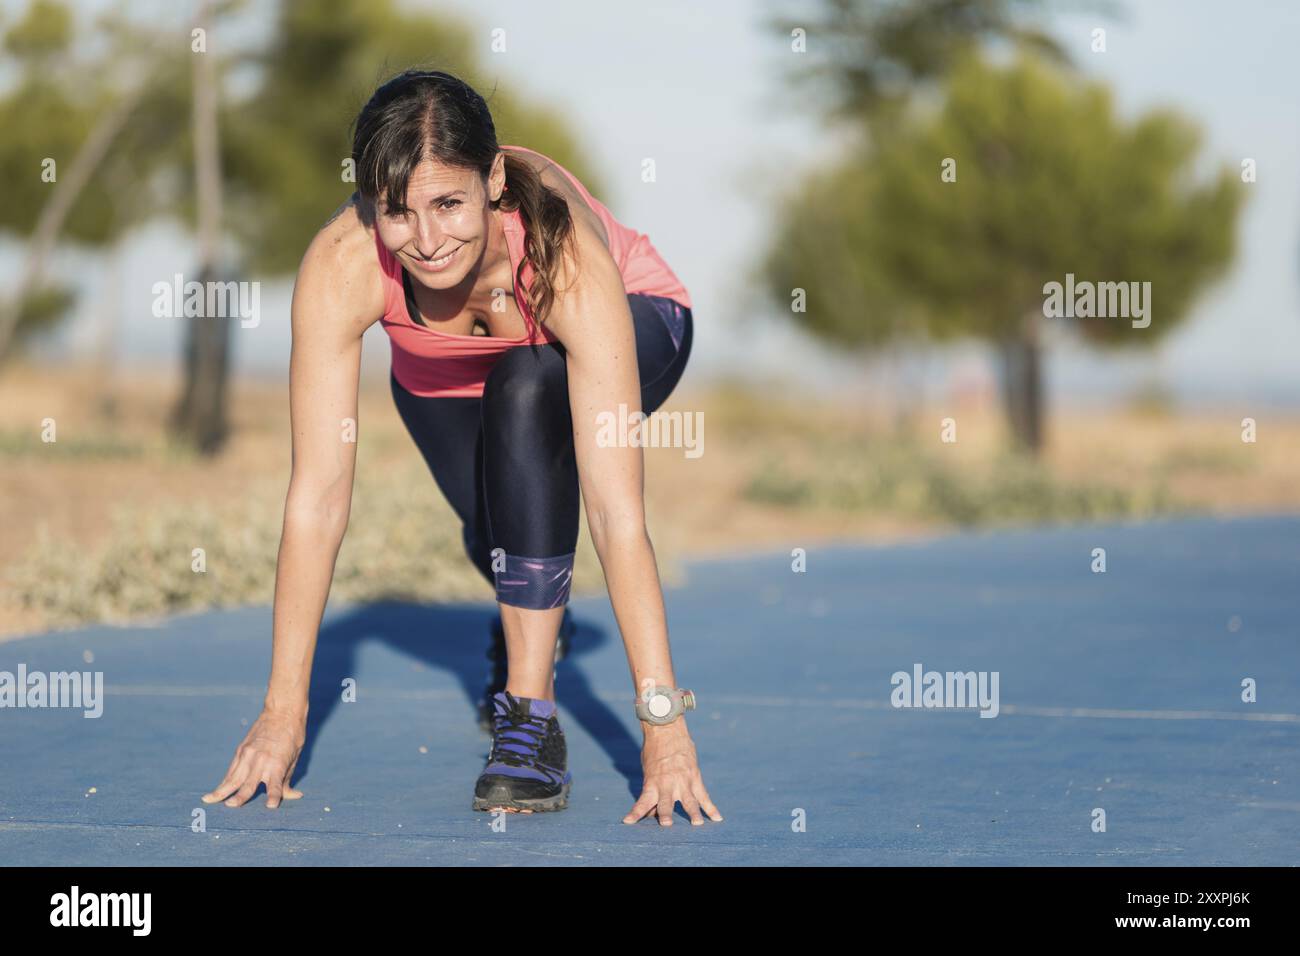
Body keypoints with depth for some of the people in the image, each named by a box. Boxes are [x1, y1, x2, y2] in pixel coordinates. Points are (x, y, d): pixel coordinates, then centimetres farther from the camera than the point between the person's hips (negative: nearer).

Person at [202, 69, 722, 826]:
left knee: (528, 392, -34)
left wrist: (663, 719, -47)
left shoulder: (566, 254, -42)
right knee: (498, 539, -19)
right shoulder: (340, 266, -36)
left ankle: (532, 717, -25)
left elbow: (617, 507, -44)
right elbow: (317, 494, -33)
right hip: (447, 376, 3)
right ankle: (533, 623, 21)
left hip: (631, 332, -2)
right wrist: (285, 709, -34)